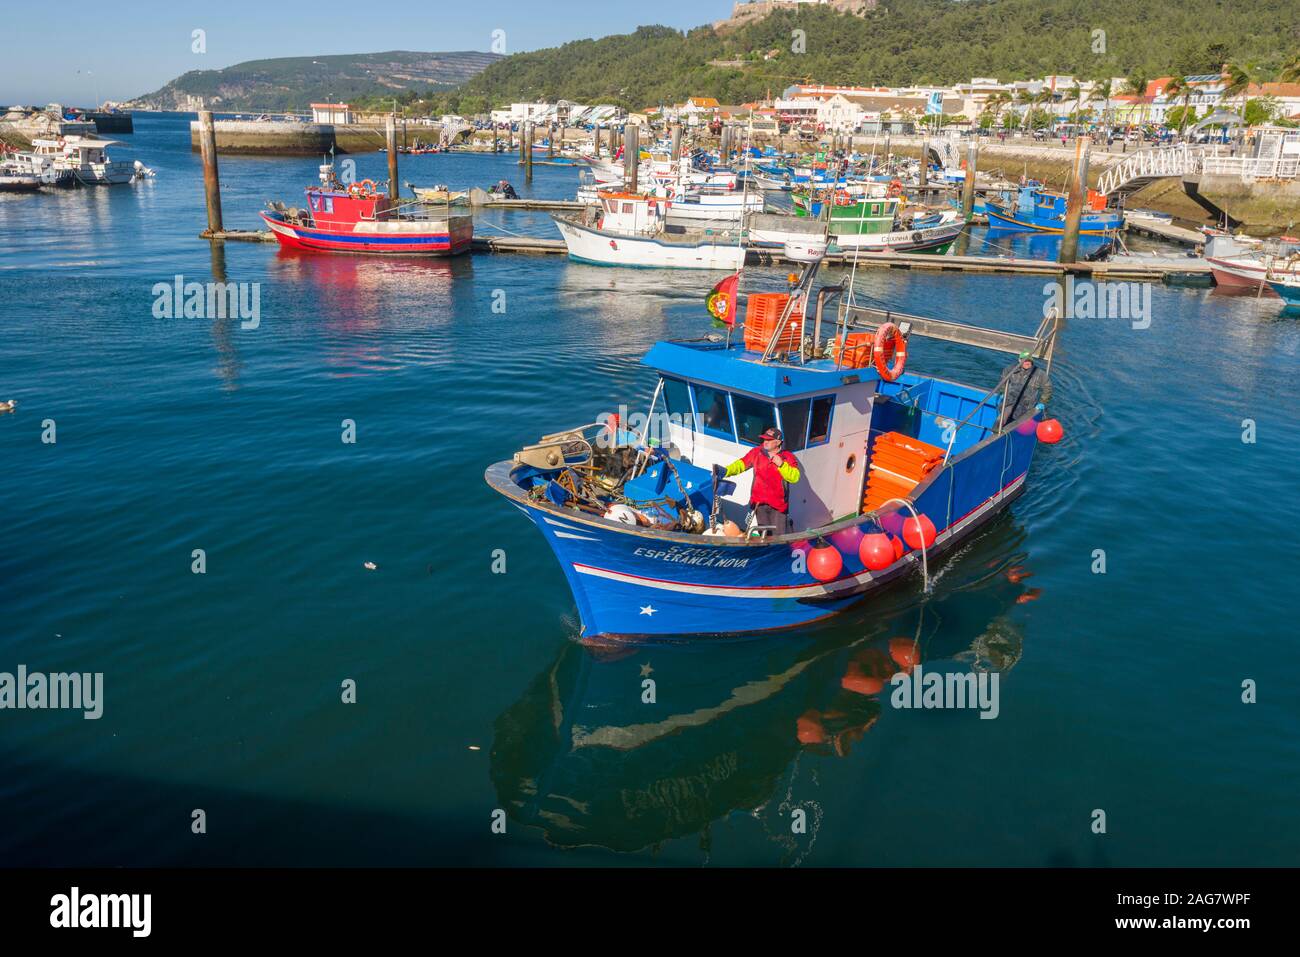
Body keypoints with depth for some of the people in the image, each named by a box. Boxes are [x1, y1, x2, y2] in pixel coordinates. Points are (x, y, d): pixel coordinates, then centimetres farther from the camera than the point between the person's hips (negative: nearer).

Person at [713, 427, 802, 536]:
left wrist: (781, 464, -21)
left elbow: (795, 477, -11)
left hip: (778, 505, -3)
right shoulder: (757, 452, 6)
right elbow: (741, 464, 7)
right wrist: (726, 471, -7)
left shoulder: (788, 457, -2)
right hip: (759, 503, 3)